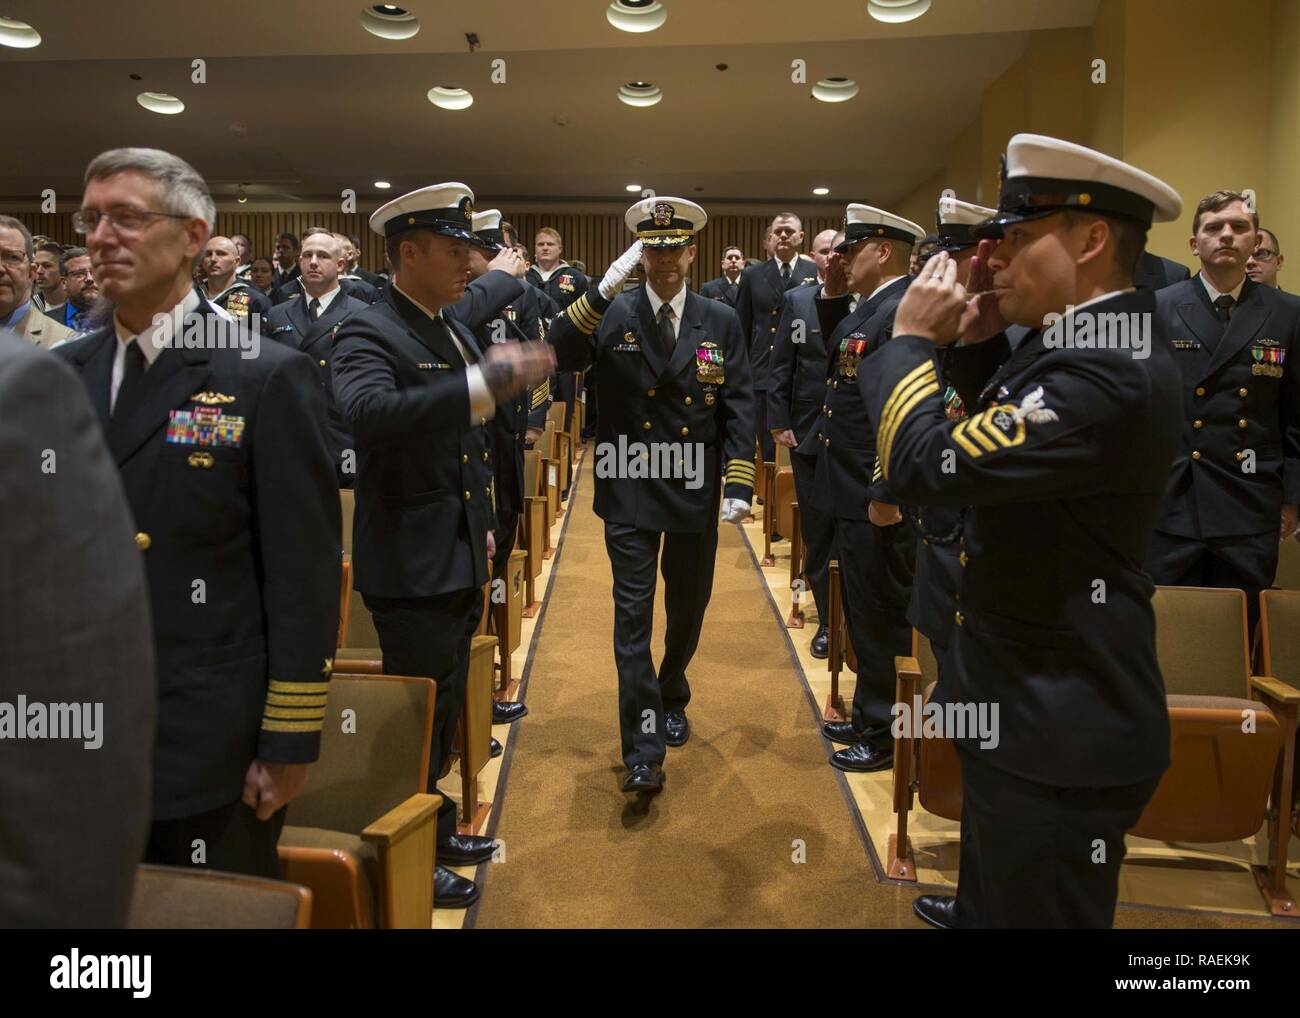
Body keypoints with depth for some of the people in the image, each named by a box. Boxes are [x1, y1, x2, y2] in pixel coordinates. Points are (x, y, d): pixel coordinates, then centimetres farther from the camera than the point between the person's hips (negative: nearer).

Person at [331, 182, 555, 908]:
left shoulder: (456, 330, 11)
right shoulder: (370, 334, -15)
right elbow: (368, 412, -38)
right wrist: (488, 380, -42)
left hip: (461, 560, 9)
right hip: (413, 567, -8)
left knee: (446, 707, 20)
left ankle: (437, 827, 39)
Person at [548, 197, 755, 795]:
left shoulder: (722, 323, 2)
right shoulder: (613, 315, -1)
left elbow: (739, 409, 0)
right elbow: (558, 357, -18)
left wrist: (738, 484, -8)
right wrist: (601, 291, -25)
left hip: (696, 494, 2)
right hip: (630, 493, -2)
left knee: (687, 611, 16)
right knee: (633, 617, -3)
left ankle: (671, 701, 43)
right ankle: (644, 751, 3)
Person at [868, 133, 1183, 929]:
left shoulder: (1112, 374, -28)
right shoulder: (1090, 347, 4)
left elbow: (927, 468, -30)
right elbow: (993, 433, 17)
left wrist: (912, 339, -15)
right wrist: (981, 341, 2)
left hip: (1061, 731, -10)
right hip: (1033, 700, 10)